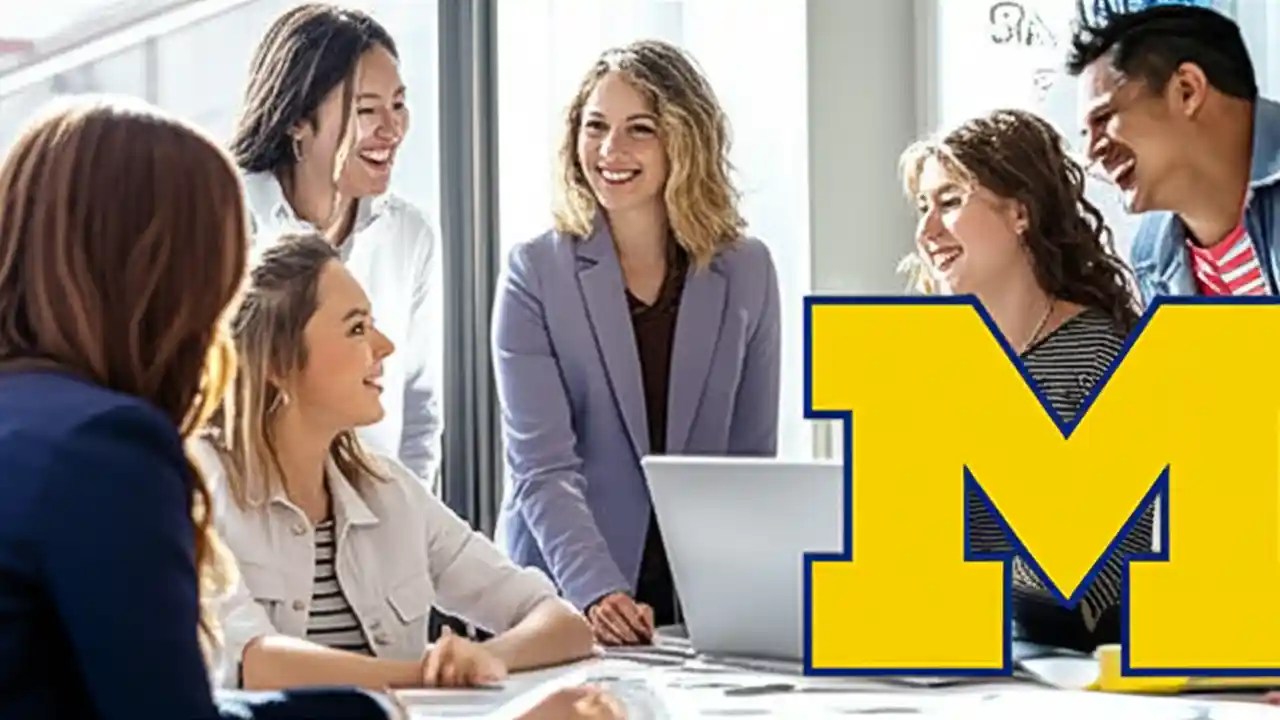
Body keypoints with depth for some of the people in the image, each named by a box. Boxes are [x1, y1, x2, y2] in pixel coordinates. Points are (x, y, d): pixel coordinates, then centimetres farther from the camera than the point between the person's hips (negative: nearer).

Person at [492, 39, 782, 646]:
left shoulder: (747, 272, 5)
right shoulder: (536, 272, -3)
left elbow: (752, 457, 9)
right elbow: (542, 466, -11)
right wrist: (597, 591, -25)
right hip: (562, 600, -2)